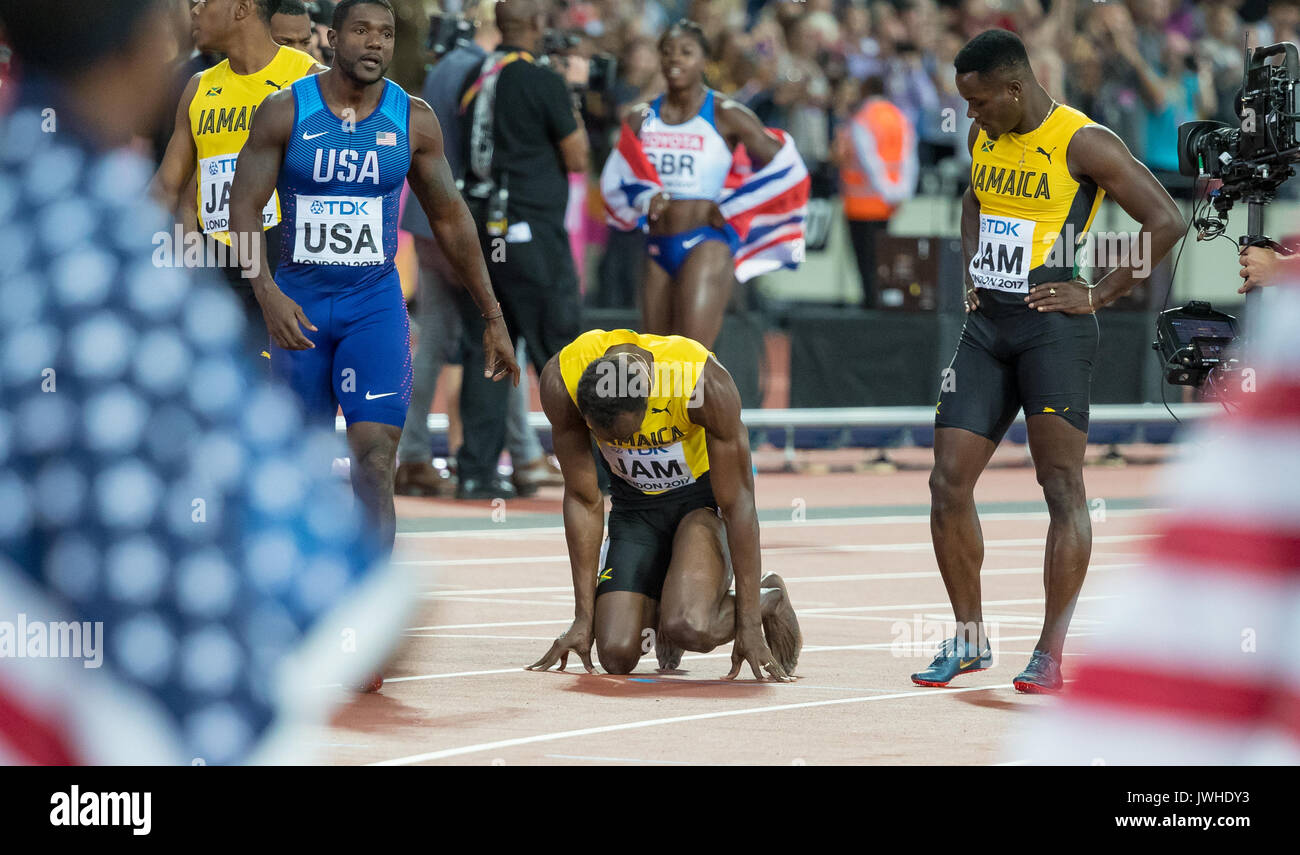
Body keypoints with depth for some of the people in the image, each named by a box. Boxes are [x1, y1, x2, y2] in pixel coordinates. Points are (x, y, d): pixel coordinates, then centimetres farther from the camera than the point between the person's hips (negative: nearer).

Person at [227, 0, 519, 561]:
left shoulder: (413, 120, -1)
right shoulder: (285, 112, -5)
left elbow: (450, 219, 8)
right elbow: (244, 209, -7)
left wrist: (492, 318, 8)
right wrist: (269, 295, -23)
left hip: (375, 303, 0)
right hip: (298, 301, 0)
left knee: (374, 463, -15)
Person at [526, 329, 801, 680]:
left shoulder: (705, 383, -33)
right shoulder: (561, 382, -26)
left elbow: (738, 504, -25)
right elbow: (583, 499, -14)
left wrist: (749, 623, -24)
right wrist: (584, 618, -12)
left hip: (705, 493, -3)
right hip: (635, 503, 3)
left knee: (689, 630, -28)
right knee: (616, 654, -12)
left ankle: (767, 602, 5)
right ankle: (661, 611, 23)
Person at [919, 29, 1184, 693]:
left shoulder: (1084, 144, -11)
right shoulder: (984, 136, 10)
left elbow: (1167, 221, -13)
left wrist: (1100, 294, -12)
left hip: (1054, 326, -7)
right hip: (986, 326, 7)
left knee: (1062, 488, -5)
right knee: (948, 483, 1)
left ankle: (1051, 654, -3)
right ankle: (968, 639, 13)